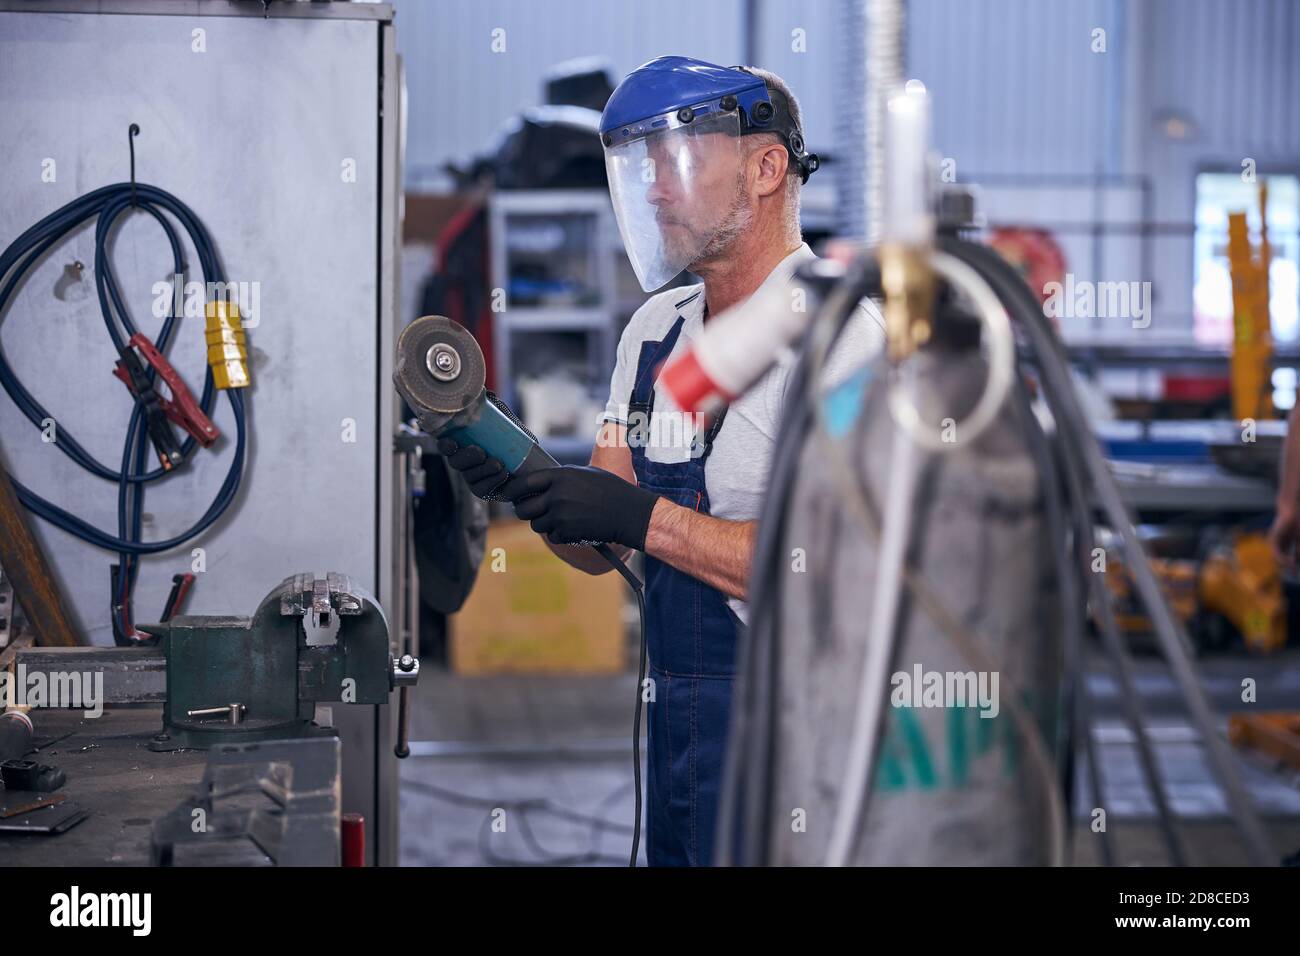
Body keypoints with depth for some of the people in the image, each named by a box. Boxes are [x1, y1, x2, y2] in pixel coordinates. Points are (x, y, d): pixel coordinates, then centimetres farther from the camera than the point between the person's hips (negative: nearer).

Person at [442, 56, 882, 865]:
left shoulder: (838, 335, -13)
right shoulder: (656, 330, 12)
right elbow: (598, 548, 10)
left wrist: (645, 518, -24)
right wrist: (518, 478, -10)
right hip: (674, 728, 7)